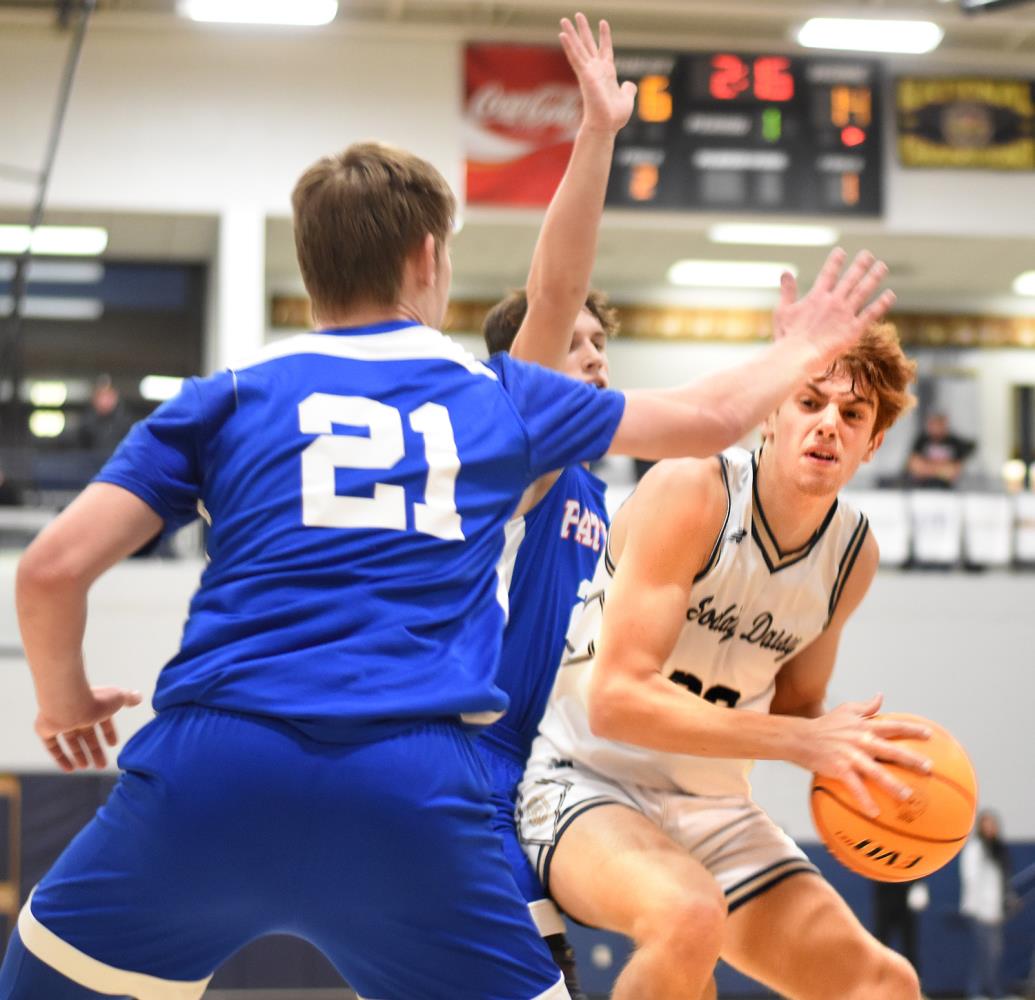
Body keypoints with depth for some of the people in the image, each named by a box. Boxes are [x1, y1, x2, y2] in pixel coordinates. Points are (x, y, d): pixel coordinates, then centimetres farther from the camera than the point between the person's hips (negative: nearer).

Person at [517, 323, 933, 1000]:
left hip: (714, 811, 7)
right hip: (587, 784, -7)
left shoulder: (855, 554, 2)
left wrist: (851, 754, -7)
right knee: (689, 917, -38)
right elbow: (616, 698, -26)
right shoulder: (690, 493, -19)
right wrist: (802, 741, -29)